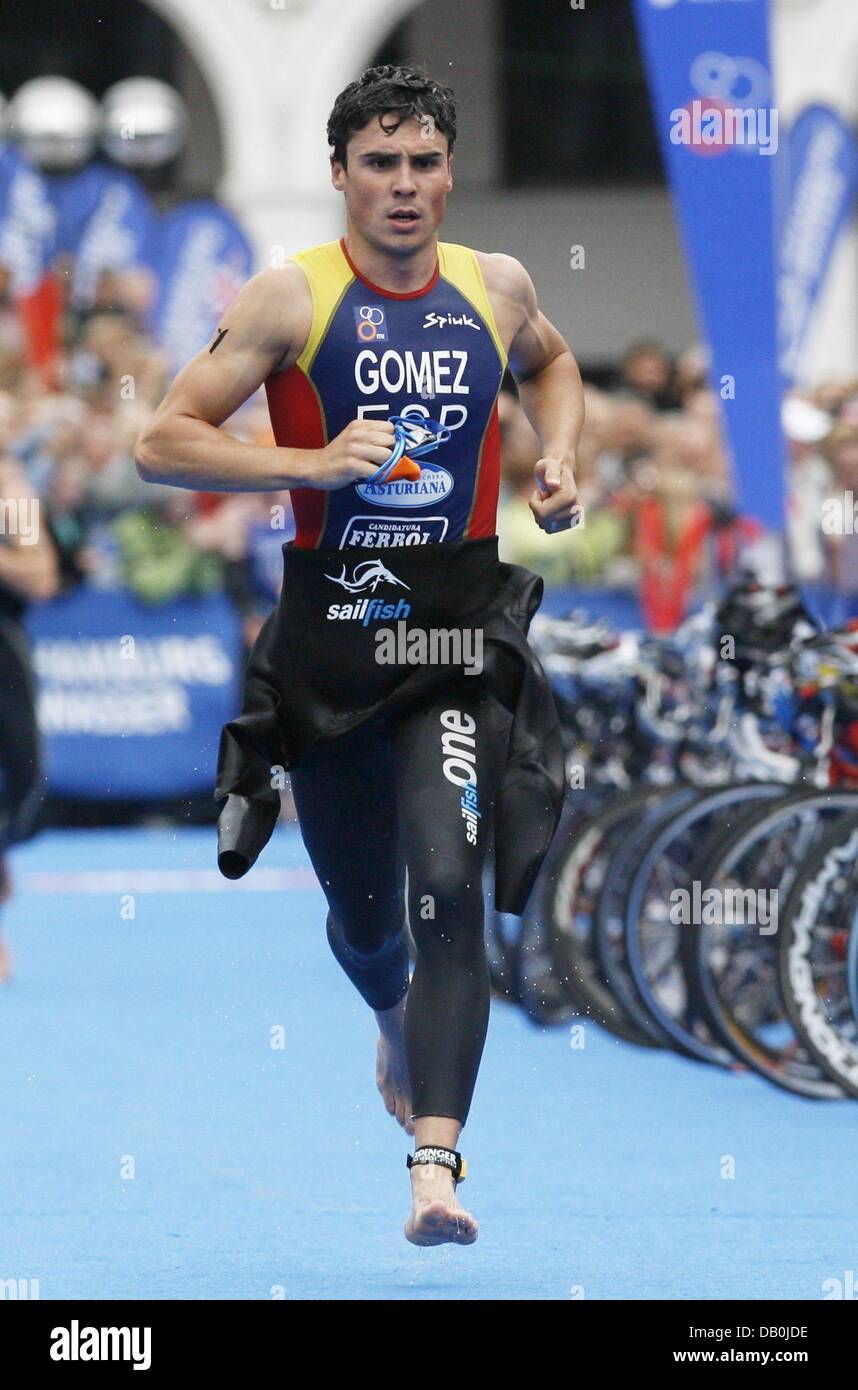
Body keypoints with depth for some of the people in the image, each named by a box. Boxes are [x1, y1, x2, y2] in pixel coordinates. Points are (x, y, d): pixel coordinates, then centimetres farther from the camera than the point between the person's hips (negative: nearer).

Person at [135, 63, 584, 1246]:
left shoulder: (497, 287, 5)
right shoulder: (292, 297, -6)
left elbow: (552, 363, 29)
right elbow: (162, 444, -9)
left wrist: (561, 459, 10)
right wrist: (314, 464, -20)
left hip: (463, 624, 0)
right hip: (330, 620, 0)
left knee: (449, 888, -18)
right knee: (361, 910, 16)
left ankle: (437, 1163, -24)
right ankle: (399, 1027, 51)